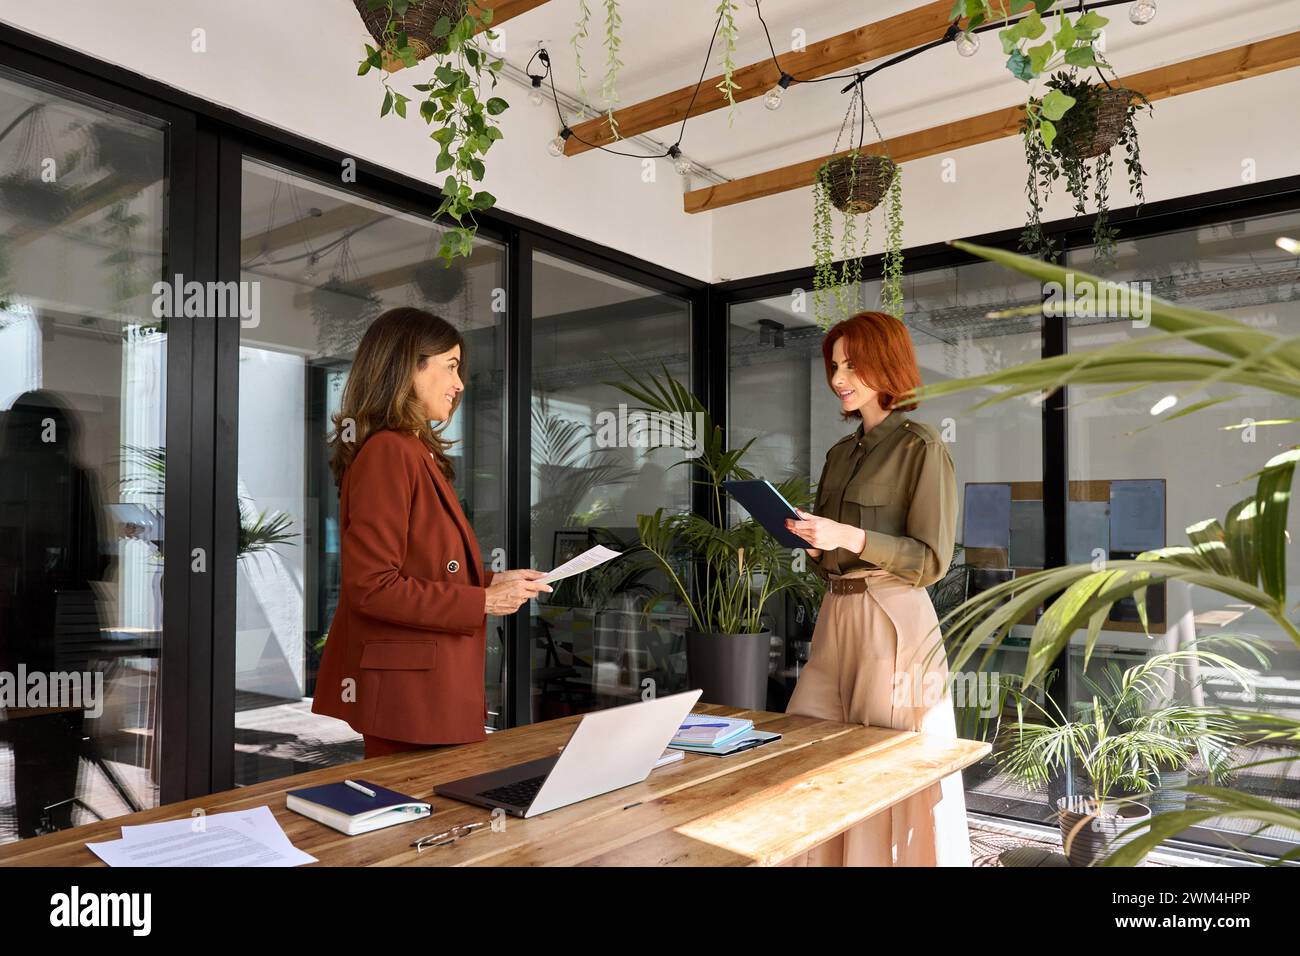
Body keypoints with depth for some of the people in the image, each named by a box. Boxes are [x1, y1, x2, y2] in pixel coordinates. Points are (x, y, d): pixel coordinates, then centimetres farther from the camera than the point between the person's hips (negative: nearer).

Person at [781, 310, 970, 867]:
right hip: (835, 615, 7)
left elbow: (932, 560, -11)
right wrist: (809, 538, 1)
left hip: (893, 622, -7)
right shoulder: (841, 453, 15)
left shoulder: (921, 447, -6)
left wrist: (850, 537, -21)